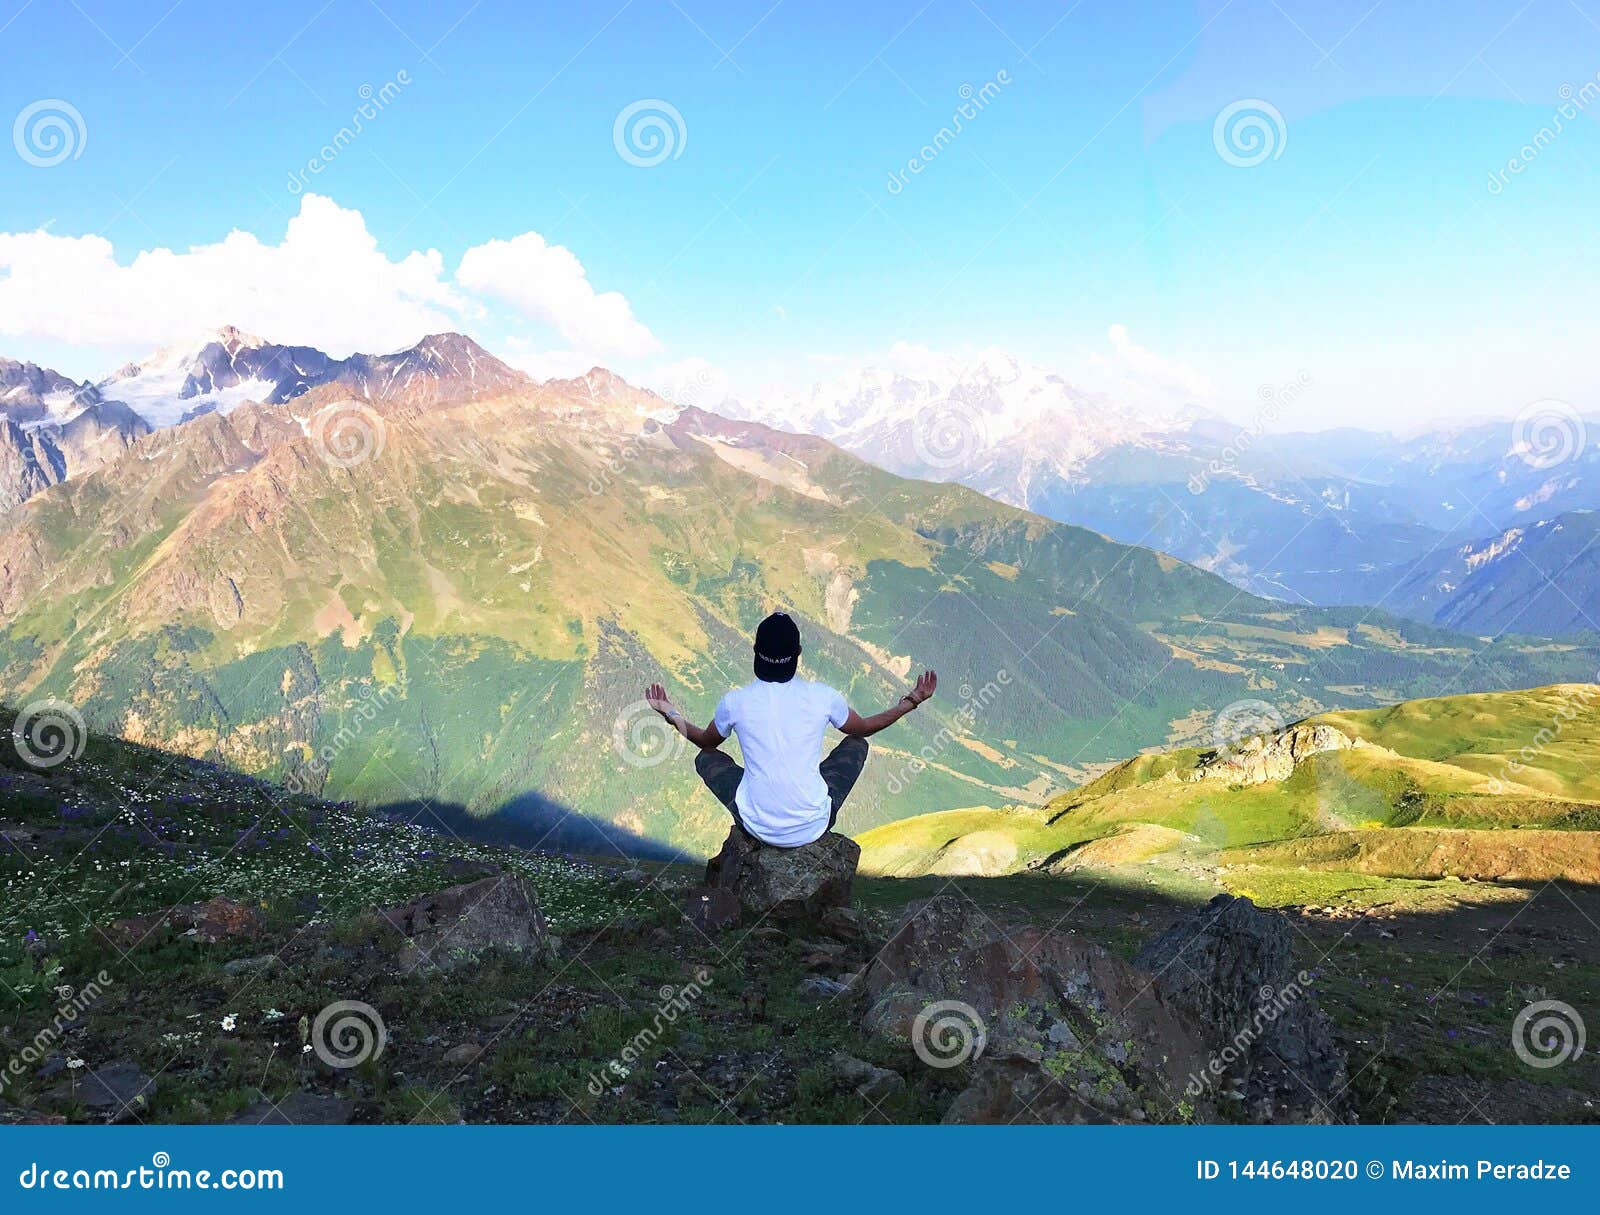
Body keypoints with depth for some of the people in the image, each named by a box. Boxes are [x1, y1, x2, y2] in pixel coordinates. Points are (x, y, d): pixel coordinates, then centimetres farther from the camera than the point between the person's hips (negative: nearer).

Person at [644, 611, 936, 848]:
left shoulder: (735, 701, -8)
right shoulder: (822, 697, -9)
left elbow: (706, 741, 15)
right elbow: (865, 728, 13)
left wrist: (672, 716, 31)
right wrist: (911, 701, 25)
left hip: (758, 827, 0)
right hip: (814, 827, 0)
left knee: (706, 758, 23)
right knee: (856, 744, 22)